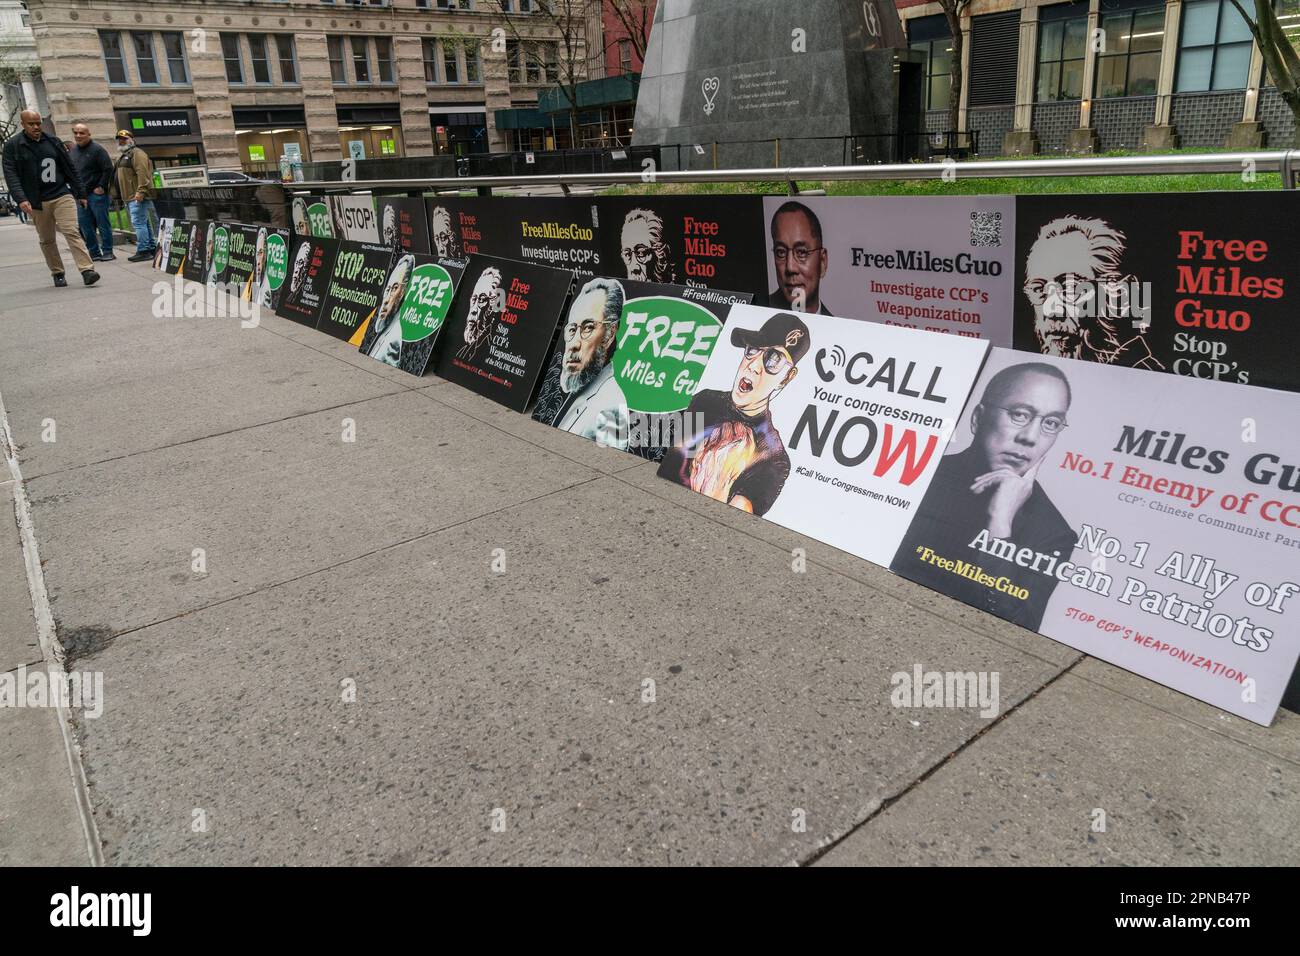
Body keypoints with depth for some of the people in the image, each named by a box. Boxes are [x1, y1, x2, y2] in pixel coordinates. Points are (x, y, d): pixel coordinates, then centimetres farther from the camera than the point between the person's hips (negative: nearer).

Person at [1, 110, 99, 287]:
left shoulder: (52, 141, 8)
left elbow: (70, 168, 13)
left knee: (72, 232, -12)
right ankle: (58, 273, 17)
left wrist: (81, 193, 10)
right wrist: (21, 198, -18)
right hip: (36, 202, 0)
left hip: (62, 196, 0)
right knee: (46, 240, 8)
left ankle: (87, 270, -20)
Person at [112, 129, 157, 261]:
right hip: (129, 197, 10)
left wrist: (140, 191, -27)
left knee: (138, 223, -14)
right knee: (144, 223, 11)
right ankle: (152, 248, 15)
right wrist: (120, 197, 25)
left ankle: (143, 250, -16)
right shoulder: (122, 156, 26)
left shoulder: (136, 153, -6)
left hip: (138, 197, -10)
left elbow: (142, 172, -19)